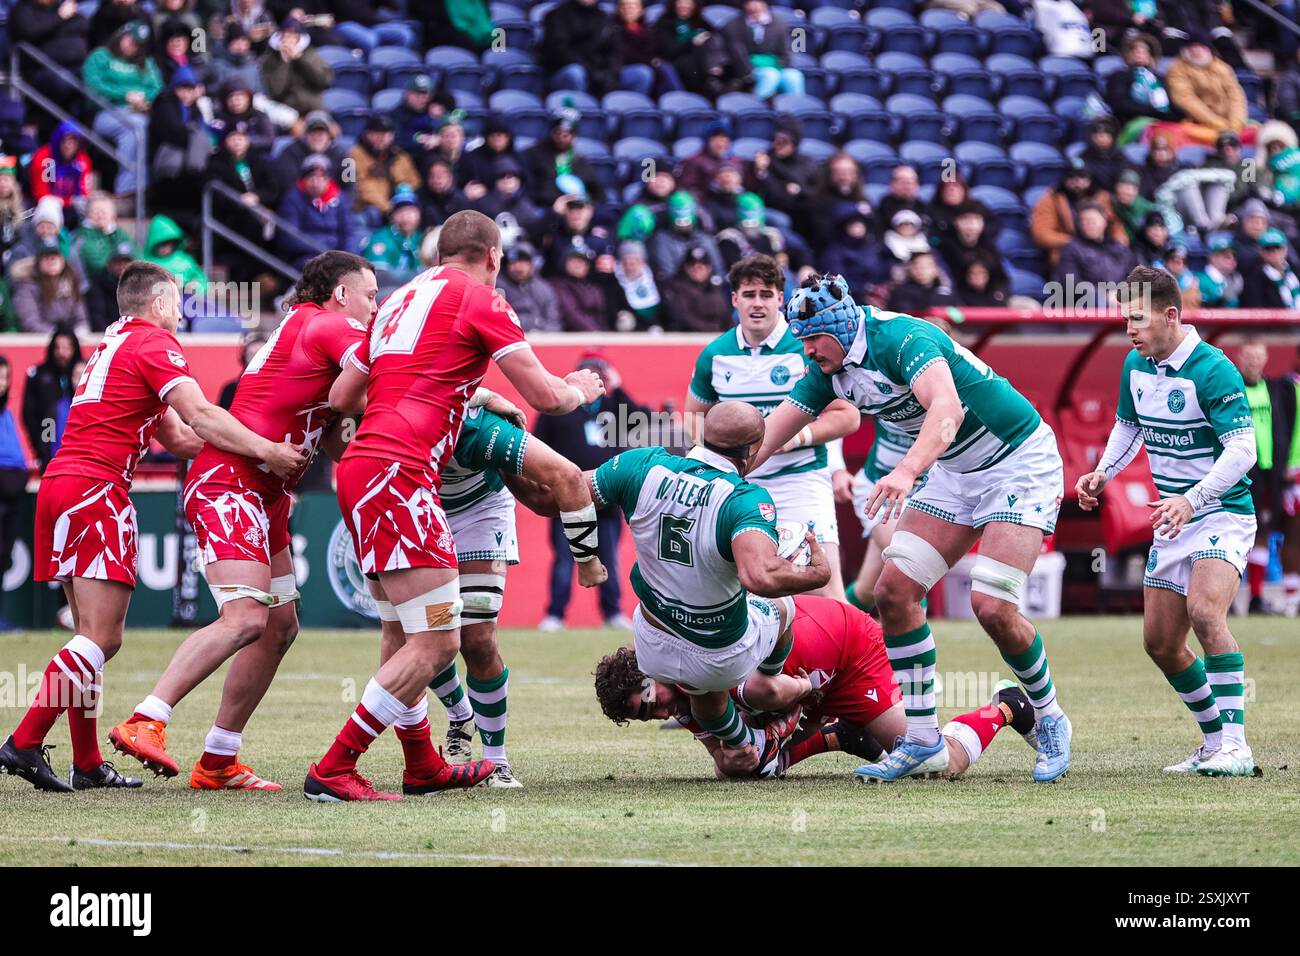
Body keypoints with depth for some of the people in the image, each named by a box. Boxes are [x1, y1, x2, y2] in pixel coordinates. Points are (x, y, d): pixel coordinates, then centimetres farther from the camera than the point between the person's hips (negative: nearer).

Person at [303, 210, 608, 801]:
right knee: (436, 642, -11)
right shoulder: (479, 299, 0)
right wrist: (581, 391, 21)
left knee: (403, 637, 21)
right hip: (398, 473, -9)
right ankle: (332, 771, -14)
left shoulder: (400, 299, 23)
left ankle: (422, 769, 31)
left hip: (357, 470, 9)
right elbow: (543, 396, -2)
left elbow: (342, 397, 27)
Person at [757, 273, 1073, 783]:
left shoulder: (904, 339, -27)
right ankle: (922, 740, 4)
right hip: (956, 472, 8)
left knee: (993, 607, -18)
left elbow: (946, 408, -45)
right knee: (894, 589, -4)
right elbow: (768, 434, 4)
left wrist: (907, 472, -60)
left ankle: (1049, 719, 6)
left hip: (1020, 463, -8)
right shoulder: (830, 369, -1)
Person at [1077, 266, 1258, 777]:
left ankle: (1236, 746, -30)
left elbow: (1242, 450, -25)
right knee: (1160, 642, 8)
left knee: (1204, 609, -30)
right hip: (1173, 520, 9)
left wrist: (1192, 500, -36)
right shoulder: (1136, 366, 4)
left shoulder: (1213, 371, -20)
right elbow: (1128, 426, 22)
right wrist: (1102, 474, 4)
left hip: (1222, 513, -9)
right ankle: (1216, 739, 25)